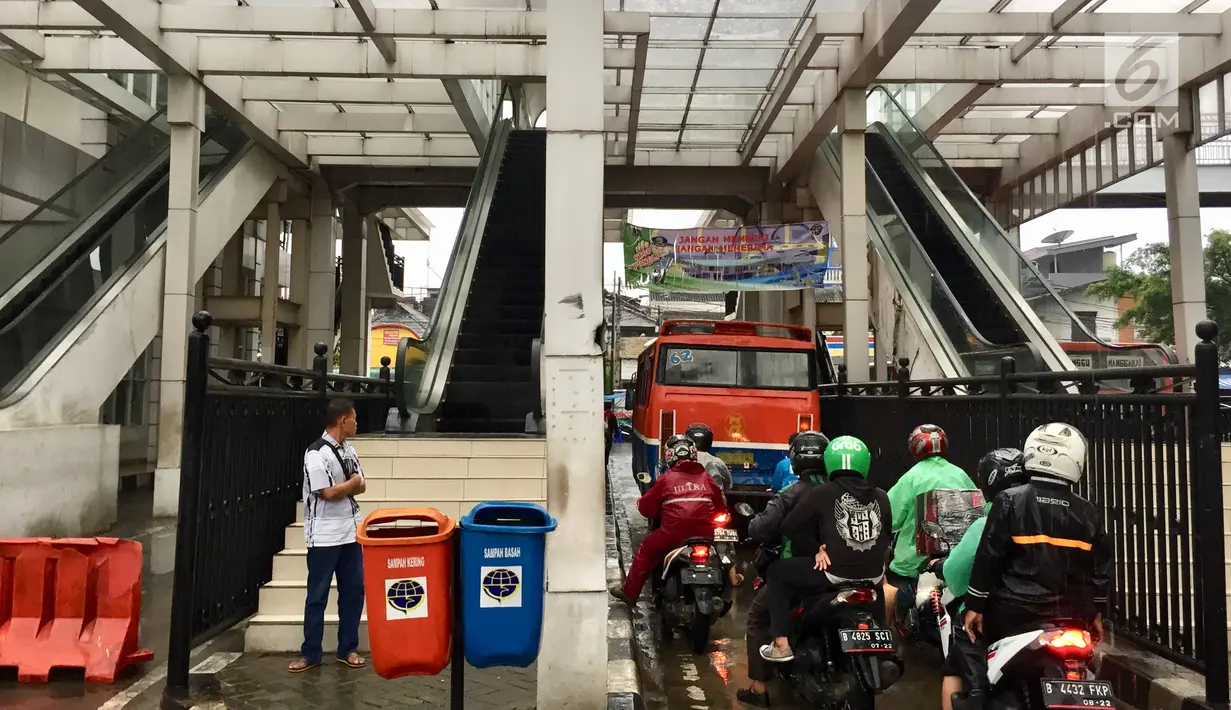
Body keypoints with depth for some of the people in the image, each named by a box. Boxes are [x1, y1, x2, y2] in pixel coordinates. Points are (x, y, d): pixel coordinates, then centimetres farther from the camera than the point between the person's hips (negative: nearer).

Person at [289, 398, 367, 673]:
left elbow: (361, 487, 10)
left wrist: (342, 487, -9)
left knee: (354, 589, 10)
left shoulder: (349, 450, 9)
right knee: (317, 595, 4)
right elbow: (328, 493, -18)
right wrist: (351, 483, -2)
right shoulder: (317, 453, -15)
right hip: (325, 535, -7)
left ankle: (348, 649, 22)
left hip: (351, 531, 7)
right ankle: (310, 653, 15)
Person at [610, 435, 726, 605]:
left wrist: (641, 503, 28)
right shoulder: (706, 478, 9)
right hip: (705, 535, 3)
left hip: (674, 534, -3)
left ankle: (629, 591, 24)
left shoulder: (666, 478, 1)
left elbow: (646, 508, 6)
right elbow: (720, 509, 15)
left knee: (646, 549, 20)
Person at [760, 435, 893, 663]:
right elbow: (886, 536, 18)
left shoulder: (823, 492, -5)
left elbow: (790, 527, -2)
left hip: (836, 574, -5)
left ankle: (781, 645, 8)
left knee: (777, 571, 14)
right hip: (873, 576, 5)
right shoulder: (880, 496, 7)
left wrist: (816, 549, 7)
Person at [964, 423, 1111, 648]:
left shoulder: (1010, 501, -8)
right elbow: (1101, 569, 8)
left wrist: (975, 605, -3)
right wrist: (1096, 613, 21)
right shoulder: (1089, 513, 2)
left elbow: (988, 556, -10)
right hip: (1072, 618, 3)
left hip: (1015, 615, -3)